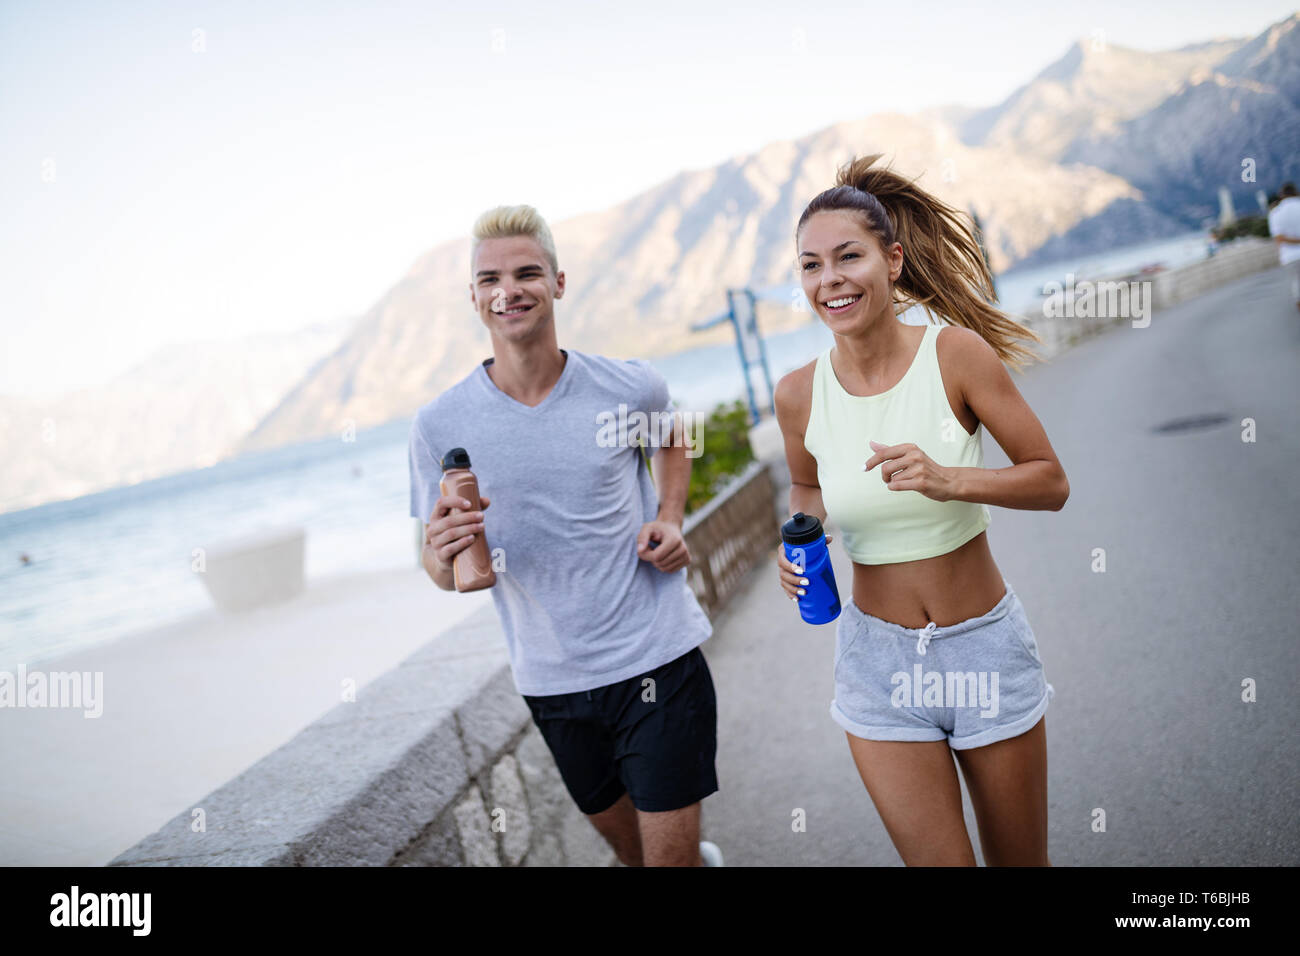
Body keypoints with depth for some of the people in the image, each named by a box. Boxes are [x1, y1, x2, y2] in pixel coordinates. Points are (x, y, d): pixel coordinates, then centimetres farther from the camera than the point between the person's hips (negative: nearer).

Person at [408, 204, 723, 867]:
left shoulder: (629, 388, -7)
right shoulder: (439, 426, -8)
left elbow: (674, 437, 17)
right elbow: (439, 568, 0)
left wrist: (670, 520, -1)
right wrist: (445, 556, -24)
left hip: (657, 656, -1)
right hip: (551, 680, 2)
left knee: (671, 851, -1)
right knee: (619, 835, 21)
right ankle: (699, 857, 51)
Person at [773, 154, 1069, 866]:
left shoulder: (957, 353, -14)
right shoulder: (799, 394, -7)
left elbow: (1052, 484, -9)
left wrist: (949, 479, -25)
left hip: (985, 645, 0)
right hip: (878, 653, 1)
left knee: (1019, 861, 18)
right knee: (939, 861, 4)